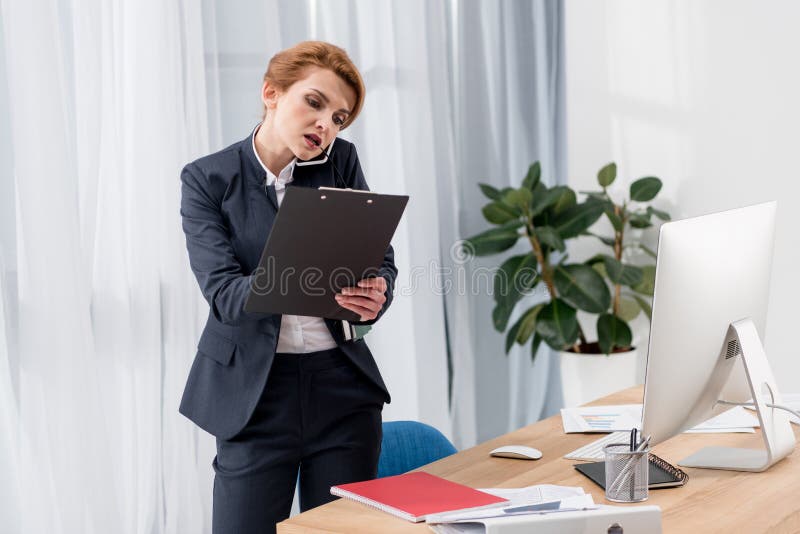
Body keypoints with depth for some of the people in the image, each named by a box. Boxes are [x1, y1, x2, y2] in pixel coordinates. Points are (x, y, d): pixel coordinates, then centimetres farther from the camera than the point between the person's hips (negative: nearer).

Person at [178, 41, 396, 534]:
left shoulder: (342, 163, 3)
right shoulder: (208, 180, -4)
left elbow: (382, 260, 2)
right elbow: (223, 291, -15)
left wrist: (376, 293, -23)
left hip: (343, 387, 3)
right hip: (253, 393, -2)